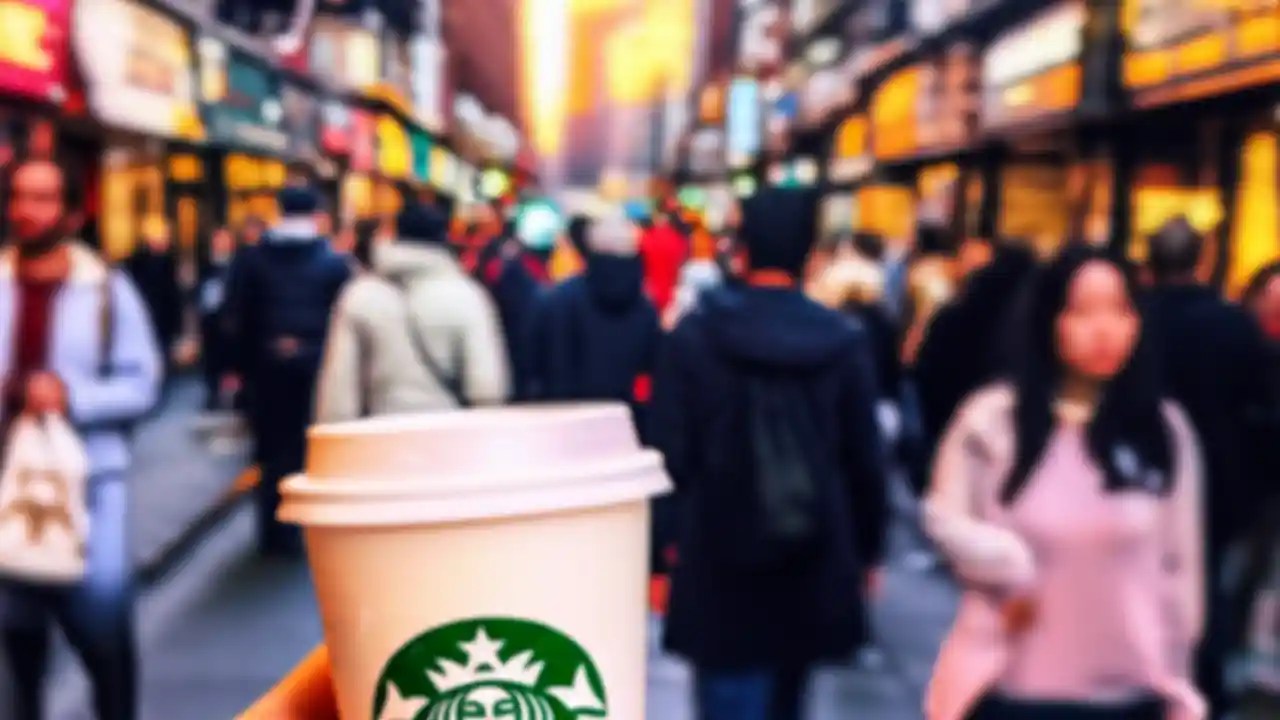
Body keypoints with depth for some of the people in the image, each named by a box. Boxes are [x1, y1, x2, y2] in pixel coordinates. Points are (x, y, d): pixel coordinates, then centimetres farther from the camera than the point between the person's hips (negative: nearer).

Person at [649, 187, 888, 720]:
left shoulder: (695, 334, -6)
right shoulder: (844, 342, -2)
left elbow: (670, 451, -8)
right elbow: (865, 460, 0)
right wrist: (867, 548, 13)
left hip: (719, 563, -3)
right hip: (812, 566, 3)